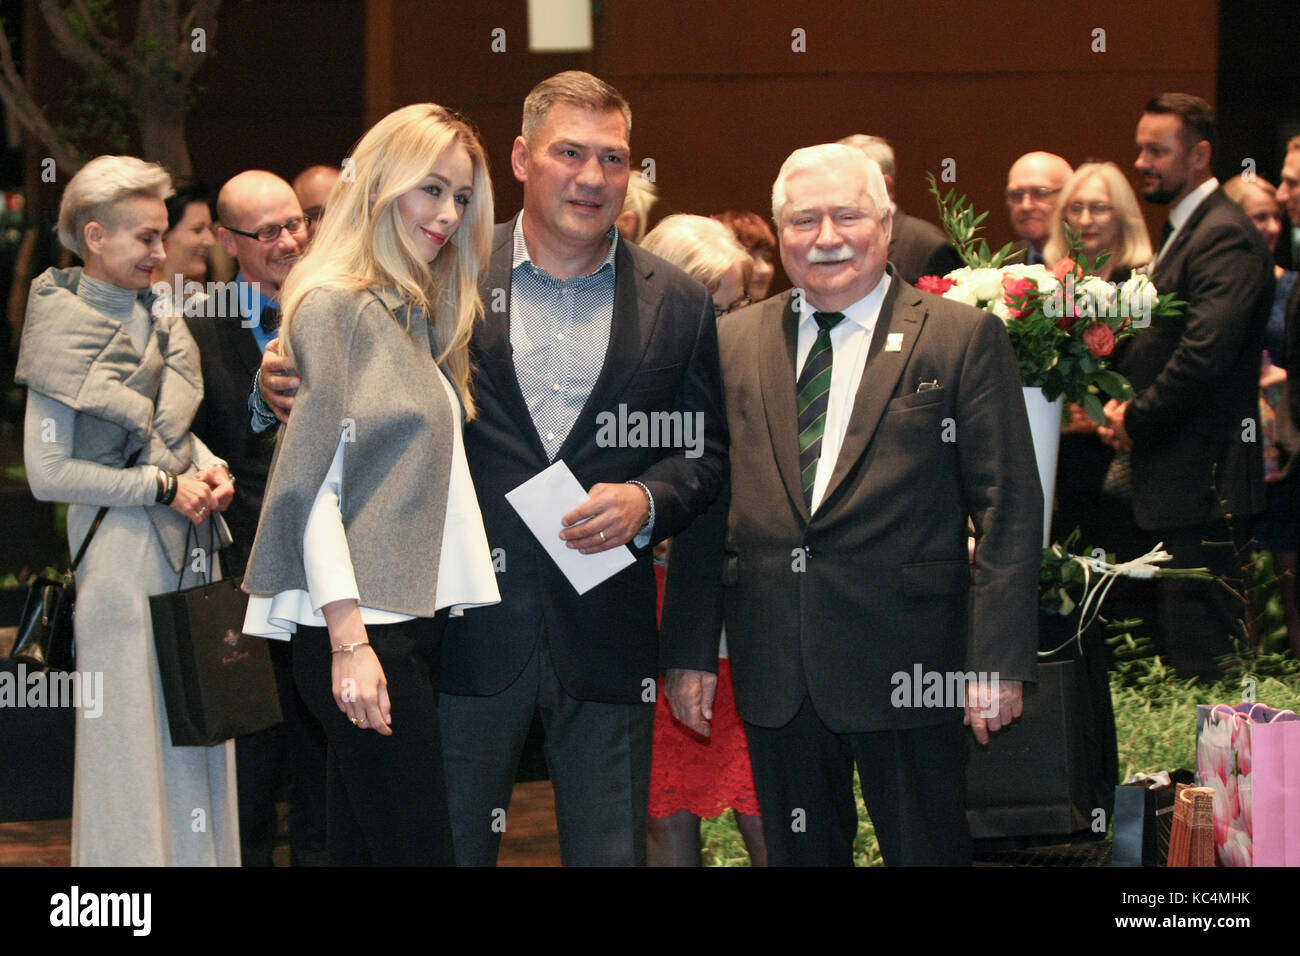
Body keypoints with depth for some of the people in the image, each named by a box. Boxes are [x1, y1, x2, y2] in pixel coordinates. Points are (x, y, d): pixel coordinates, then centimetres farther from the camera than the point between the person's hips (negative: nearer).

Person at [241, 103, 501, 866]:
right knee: (419, 848, -11)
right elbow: (312, 482, -11)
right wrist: (349, 642, -17)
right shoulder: (335, 308, -6)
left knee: (361, 845, 8)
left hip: (418, 617, 8)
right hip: (360, 626, -8)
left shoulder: (420, 316, 19)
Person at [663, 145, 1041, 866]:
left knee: (928, 851, 4)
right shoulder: (734, 343, 10)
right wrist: (686, 652, 5)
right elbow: (703, 505, 10)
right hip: (773, 670, 3)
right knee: (799, 856, 11)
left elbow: (1009, 508, -4)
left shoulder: (965, 338, -1)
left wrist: (998, 659, -11)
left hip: (909, 667, -3)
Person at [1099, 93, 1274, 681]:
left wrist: (1137, 420, -13)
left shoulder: (1225, 237, -15)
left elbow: (1206, 353, -25)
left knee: (1200, 650, -8)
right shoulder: (1182, 231, 18)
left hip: (1202, 477, -10)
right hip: (1175, 479, 10)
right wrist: (1123, 408, 7)